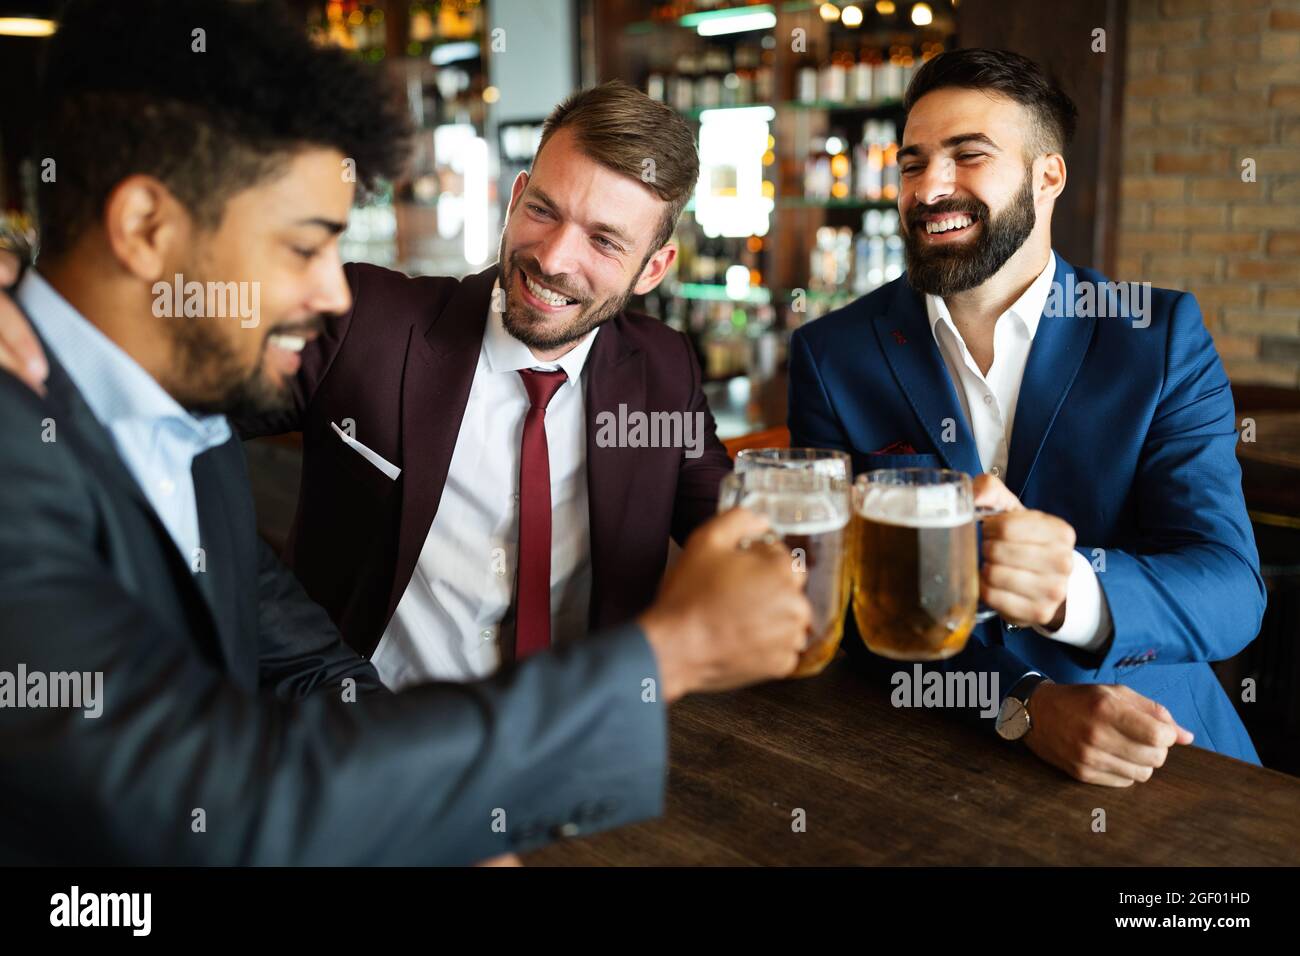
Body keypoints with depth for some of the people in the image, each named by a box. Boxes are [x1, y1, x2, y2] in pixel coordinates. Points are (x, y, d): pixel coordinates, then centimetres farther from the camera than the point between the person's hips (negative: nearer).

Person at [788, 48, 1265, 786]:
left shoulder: (1162, 336, -1)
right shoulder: (832, 355, 0)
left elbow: (1231, 590, -9)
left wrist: (1071, 592, -29)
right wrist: (1028, 703, -21)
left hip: (1150, 745, 0)